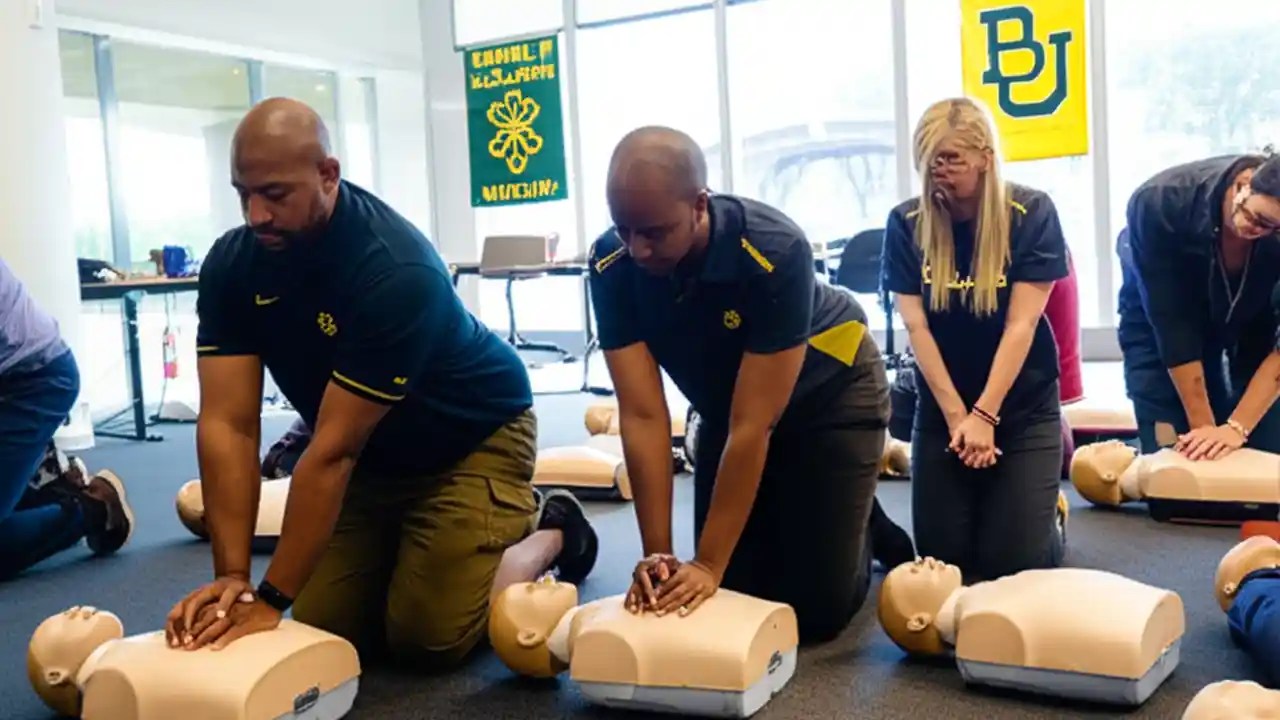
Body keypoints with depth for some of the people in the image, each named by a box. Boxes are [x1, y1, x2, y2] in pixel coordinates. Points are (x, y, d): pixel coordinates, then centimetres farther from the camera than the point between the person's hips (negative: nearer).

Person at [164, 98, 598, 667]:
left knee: (427, 637, -10)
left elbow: (333, 449, -34)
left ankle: (550, 532, 14)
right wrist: (231, 576, -26)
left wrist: (270, 598, -30)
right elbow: (228, 426, -19)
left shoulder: (396, 272, -35)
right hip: (373, 452, 6)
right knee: (322, 629, 1)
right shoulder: (230, 264, -16)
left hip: (474, 436, -6)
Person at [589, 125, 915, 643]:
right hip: (725, 404, 4)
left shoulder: (775, 252, -37)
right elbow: (642, 416, -24)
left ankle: (869, 529, 23)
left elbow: (753, 426, -35)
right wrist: (657, 553, -28)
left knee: (817, 607, -8)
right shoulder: (610, 265, -25)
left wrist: (707, 564, -33)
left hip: (829, 396, -4)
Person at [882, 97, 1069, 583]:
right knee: (943, 557, 3)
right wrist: (957, 416, -14)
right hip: (941, 407, 2)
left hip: (1023, 406, -2)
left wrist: (985, 415, -19)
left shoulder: (1031, 214, -12)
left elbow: (1021, 325, -15)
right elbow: (916, 327, -10)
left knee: (1012, 561, -5)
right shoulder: (906, 224, -8)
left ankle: (1050, 508, 29)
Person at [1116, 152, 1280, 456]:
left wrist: (1238, 426, -32)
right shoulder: (1160, 203, -35)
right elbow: (1172, 326, -30)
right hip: (1159, 320, -1)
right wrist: (1202, 424, -28)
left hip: (1254, 319, 2)